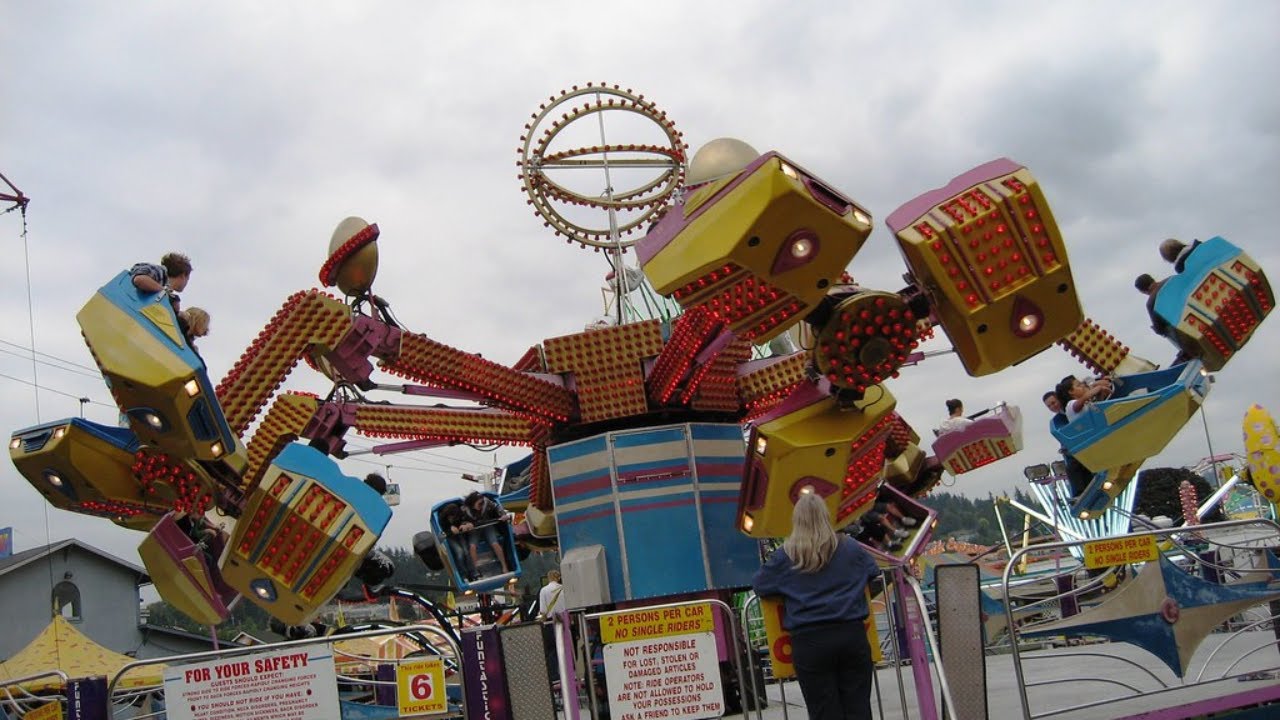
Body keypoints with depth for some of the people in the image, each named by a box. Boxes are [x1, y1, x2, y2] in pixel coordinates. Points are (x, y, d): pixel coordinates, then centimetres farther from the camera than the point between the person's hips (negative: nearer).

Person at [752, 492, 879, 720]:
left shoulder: (784, 556, -2)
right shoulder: (851, 548, 5)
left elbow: (758, 586, 1)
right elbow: (874, 573, 18)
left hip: (810, 641, -2)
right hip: (852, 635, 2)